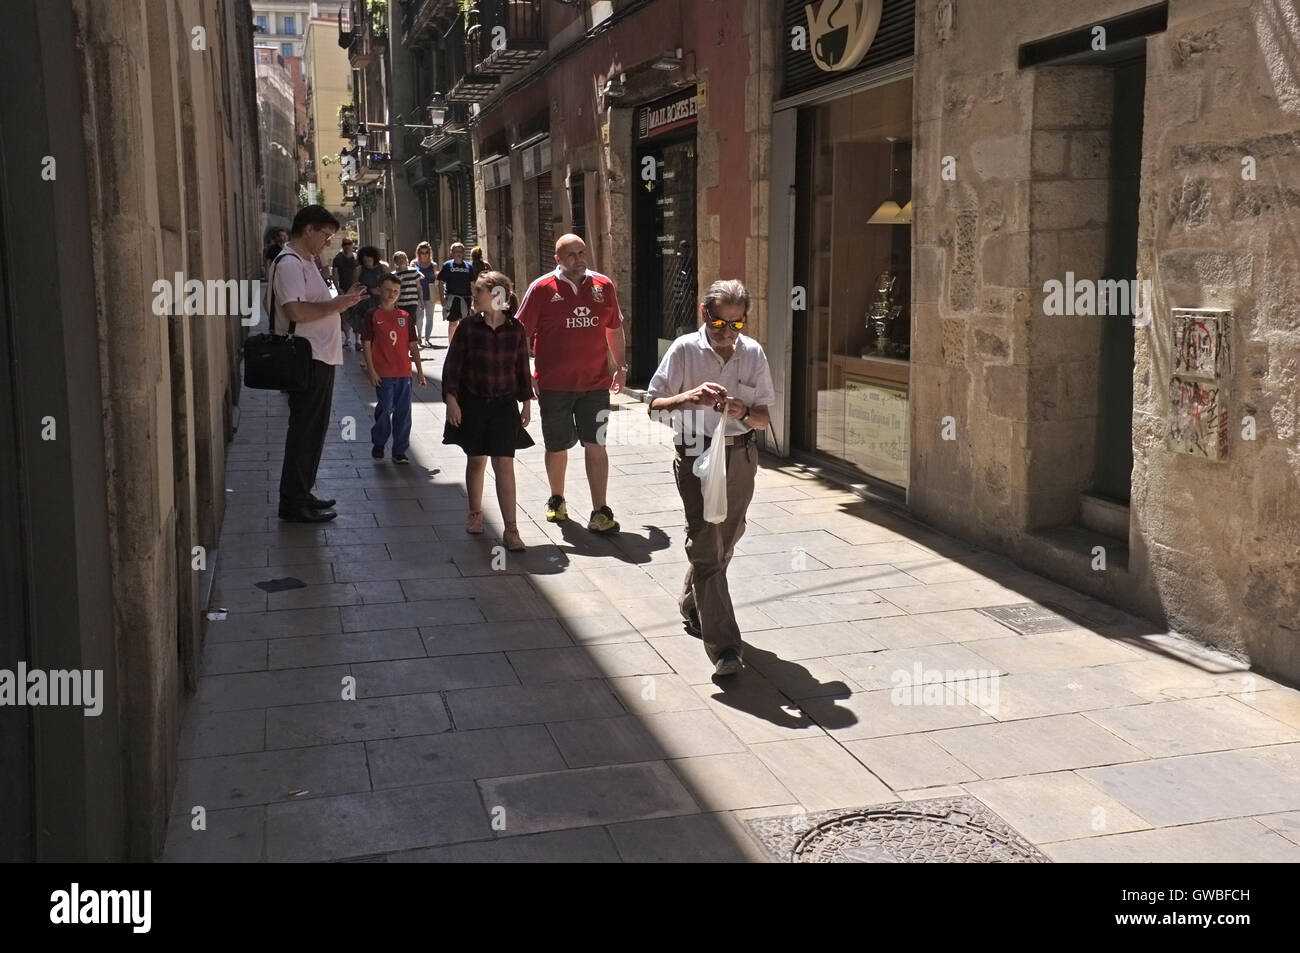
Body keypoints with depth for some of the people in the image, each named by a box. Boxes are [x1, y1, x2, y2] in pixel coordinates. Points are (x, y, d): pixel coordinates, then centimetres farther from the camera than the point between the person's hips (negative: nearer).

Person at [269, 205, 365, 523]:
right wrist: (335, 305, -20)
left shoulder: (304, 262, 19)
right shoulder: (289, 264, -15)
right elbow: (294, 310, -27)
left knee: (313, 430, 16)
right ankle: (294, 503, 3)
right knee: (305, 431, -5)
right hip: (308, 361, -11)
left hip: (321, 357, 11)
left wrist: (341, 300, 12)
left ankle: (302, 494, 25)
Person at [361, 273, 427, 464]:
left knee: (403, 413, 3)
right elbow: (367, 344, -1)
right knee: (384, 409, 0)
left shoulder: (405, 316, 9)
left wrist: (420, 372, 9)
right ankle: (378, 443, 24)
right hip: (383, 373, -3)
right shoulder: (373, 316, 0)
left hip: (404, 373, 3)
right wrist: (371, 371, -8)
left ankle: (400, 452, 12)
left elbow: (413, 345, 11)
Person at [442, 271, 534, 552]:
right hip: (472, 403, 1)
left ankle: (510, 529, -4)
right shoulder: (469, 326, -5)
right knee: (476, 460, 12)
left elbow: (522, 367, 6)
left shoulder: (515, 329, -3)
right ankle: (475, 513, 34)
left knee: (504, 464, -5)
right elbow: (452, 364, -3)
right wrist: (451, 399, -9)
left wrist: (526, 402, 9)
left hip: (504, 405, 0)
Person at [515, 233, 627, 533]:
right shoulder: (542, 289, -5)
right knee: (557, 447, 11)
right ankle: (556, 500, 34)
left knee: (595, 446, -2)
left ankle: (600, 512, 1)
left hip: (595, 382, 1)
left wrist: (621, 367, 16)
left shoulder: (603, 286, 4)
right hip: (554, 385, -1)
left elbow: (615, 329, 16)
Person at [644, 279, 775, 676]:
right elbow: (653, 406, -6)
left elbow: (764, 418, 5)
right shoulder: (684, 350, -7)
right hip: (696, 454, -4)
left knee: (724, 541, 16)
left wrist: (744, 412, -17)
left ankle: (693, 609, 42)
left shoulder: (753, 353, 2)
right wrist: (690, 397, -24)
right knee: (707, 547, -11)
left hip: (741, 455, 4)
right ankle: (725, 647, -12)